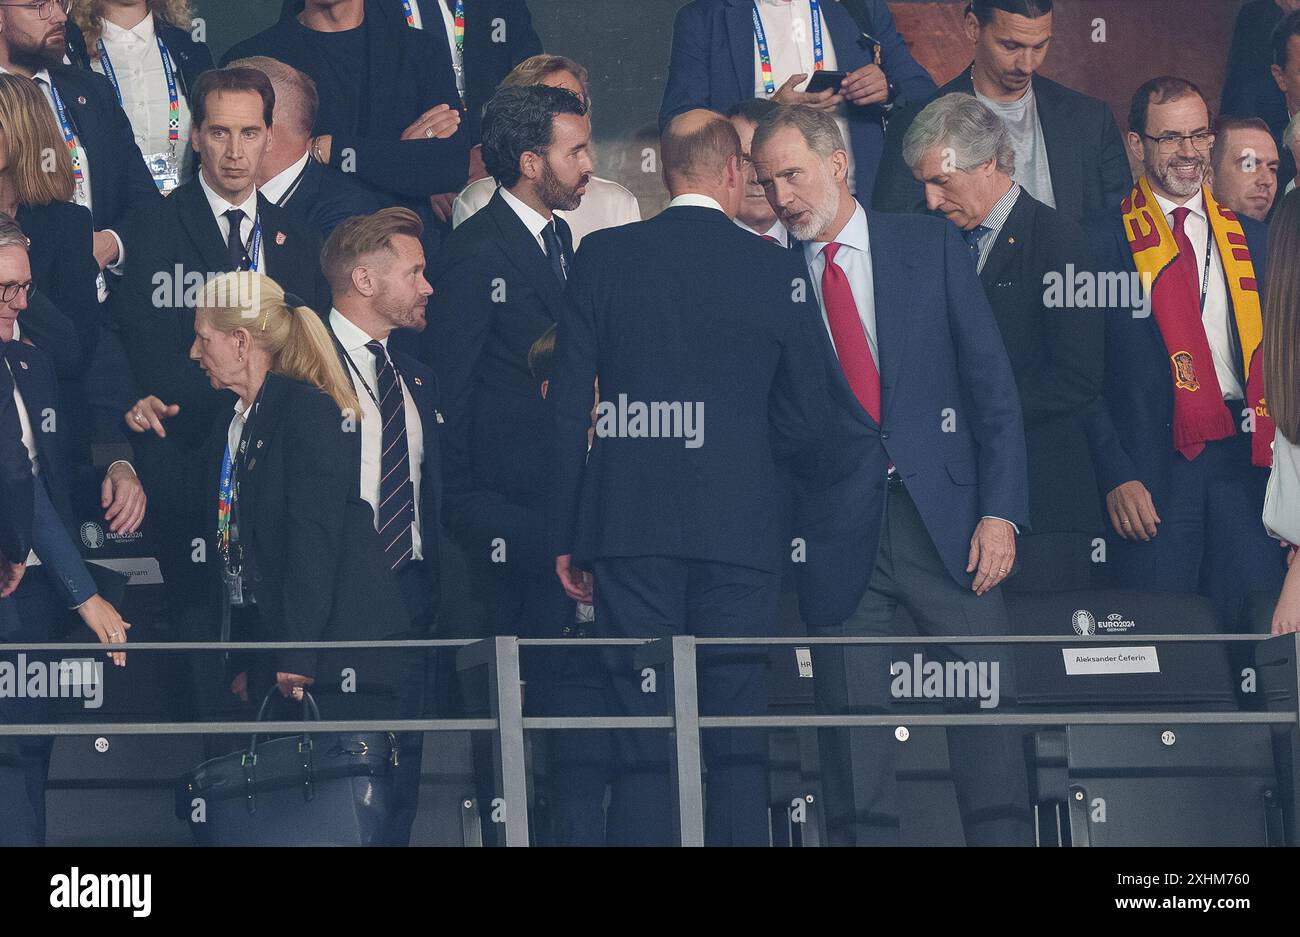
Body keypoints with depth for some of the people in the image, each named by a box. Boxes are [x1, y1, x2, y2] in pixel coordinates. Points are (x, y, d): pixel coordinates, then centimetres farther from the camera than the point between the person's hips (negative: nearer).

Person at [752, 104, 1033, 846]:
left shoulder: (931, 246, 7)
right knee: (854, 724, -1)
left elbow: (992, 384, 4)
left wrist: (1000, 511, -4)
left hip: (945, 516, 0)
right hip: (839, 528, 0)